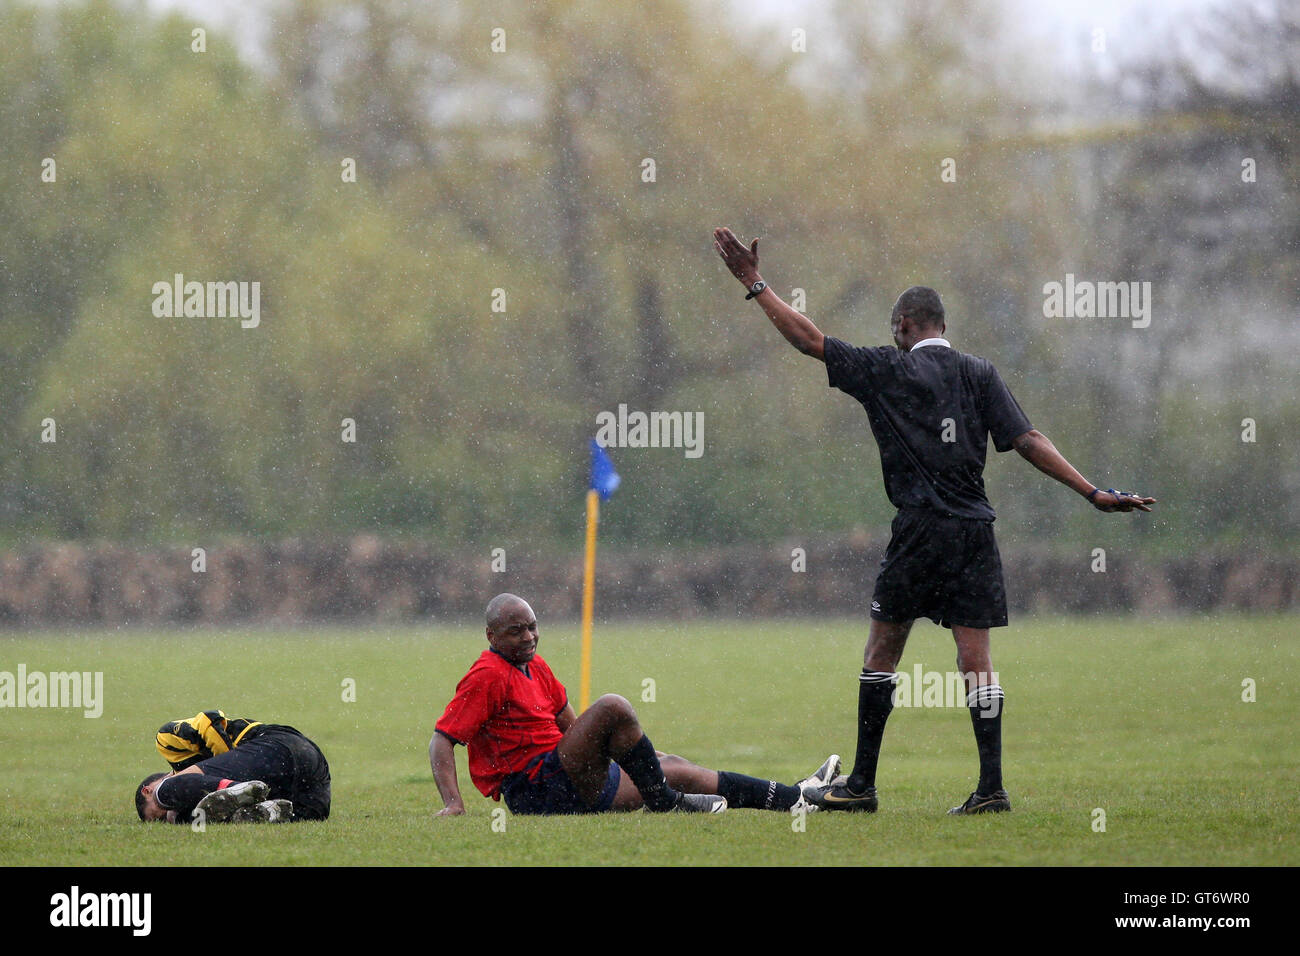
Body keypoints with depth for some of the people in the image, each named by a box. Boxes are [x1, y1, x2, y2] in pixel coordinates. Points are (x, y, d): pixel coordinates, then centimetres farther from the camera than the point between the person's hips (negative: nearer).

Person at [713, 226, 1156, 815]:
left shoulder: (889, 371, -1)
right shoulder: (978, 374, 9)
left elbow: (809, 340, 1)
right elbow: (1026, 441, 1)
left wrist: (754, 284, 9)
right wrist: (1093, 493, 0)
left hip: (920, 533, -4)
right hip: (975, 532, 4)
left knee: (881, 655, 8)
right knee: (976, 661, 1)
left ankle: (861, 784, 10)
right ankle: (991, 787, -7)